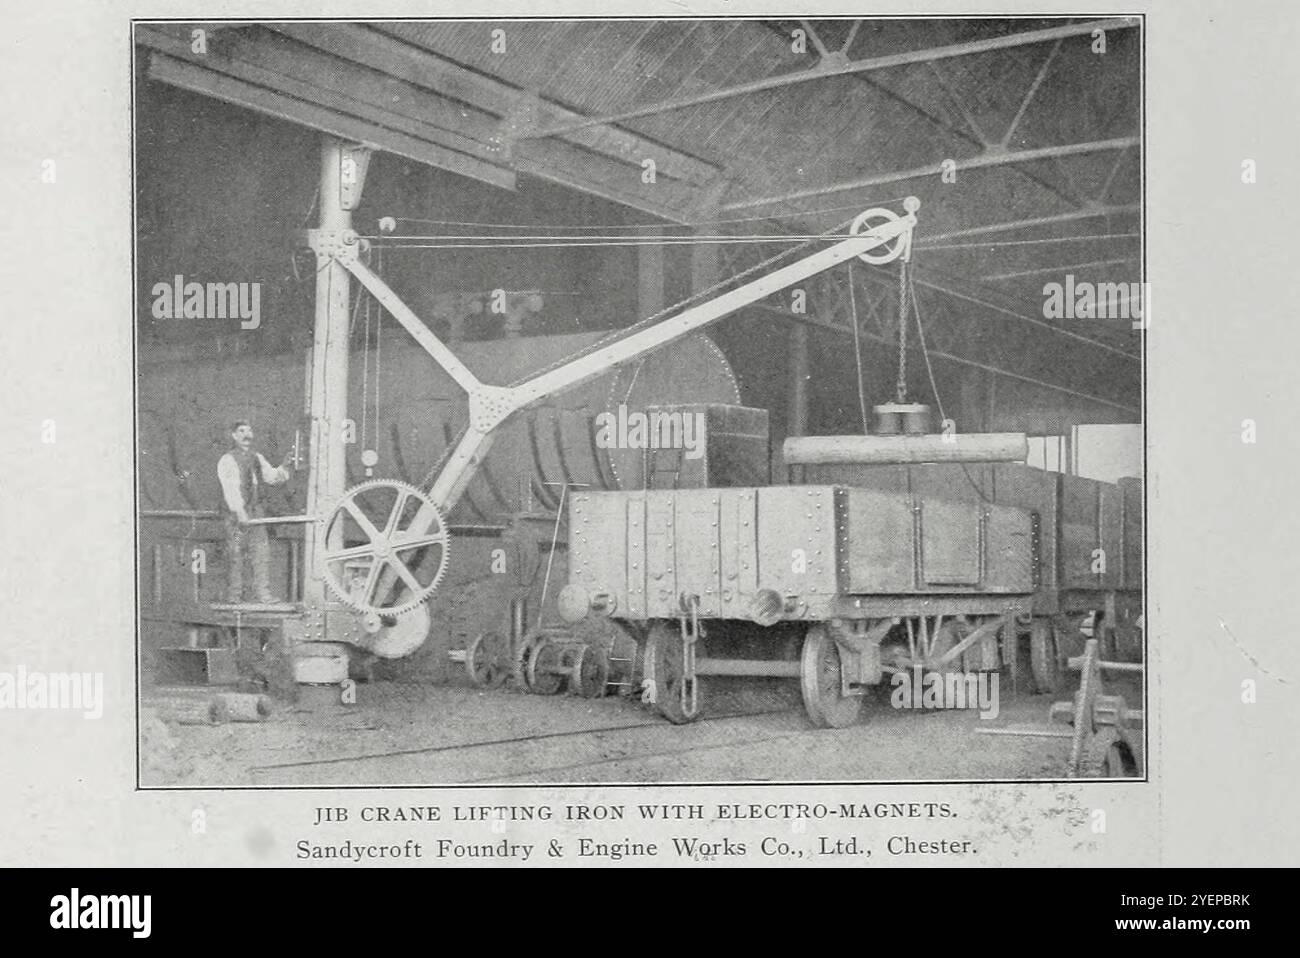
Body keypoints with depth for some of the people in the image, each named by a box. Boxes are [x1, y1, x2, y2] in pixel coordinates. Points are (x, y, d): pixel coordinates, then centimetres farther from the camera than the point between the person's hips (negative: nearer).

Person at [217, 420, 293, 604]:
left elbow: (272, 477, 18)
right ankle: (234, 596, 3)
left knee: (262, 552, 0)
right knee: (236, 556, -4)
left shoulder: (257, 458, 17)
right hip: (236, 514, -6)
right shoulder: (227, 461, -5)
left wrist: (284, 466, -1)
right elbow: (230, 489, -14)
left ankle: (263, 593, 2)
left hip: (255, 511, 6)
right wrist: (240, 513, -24)